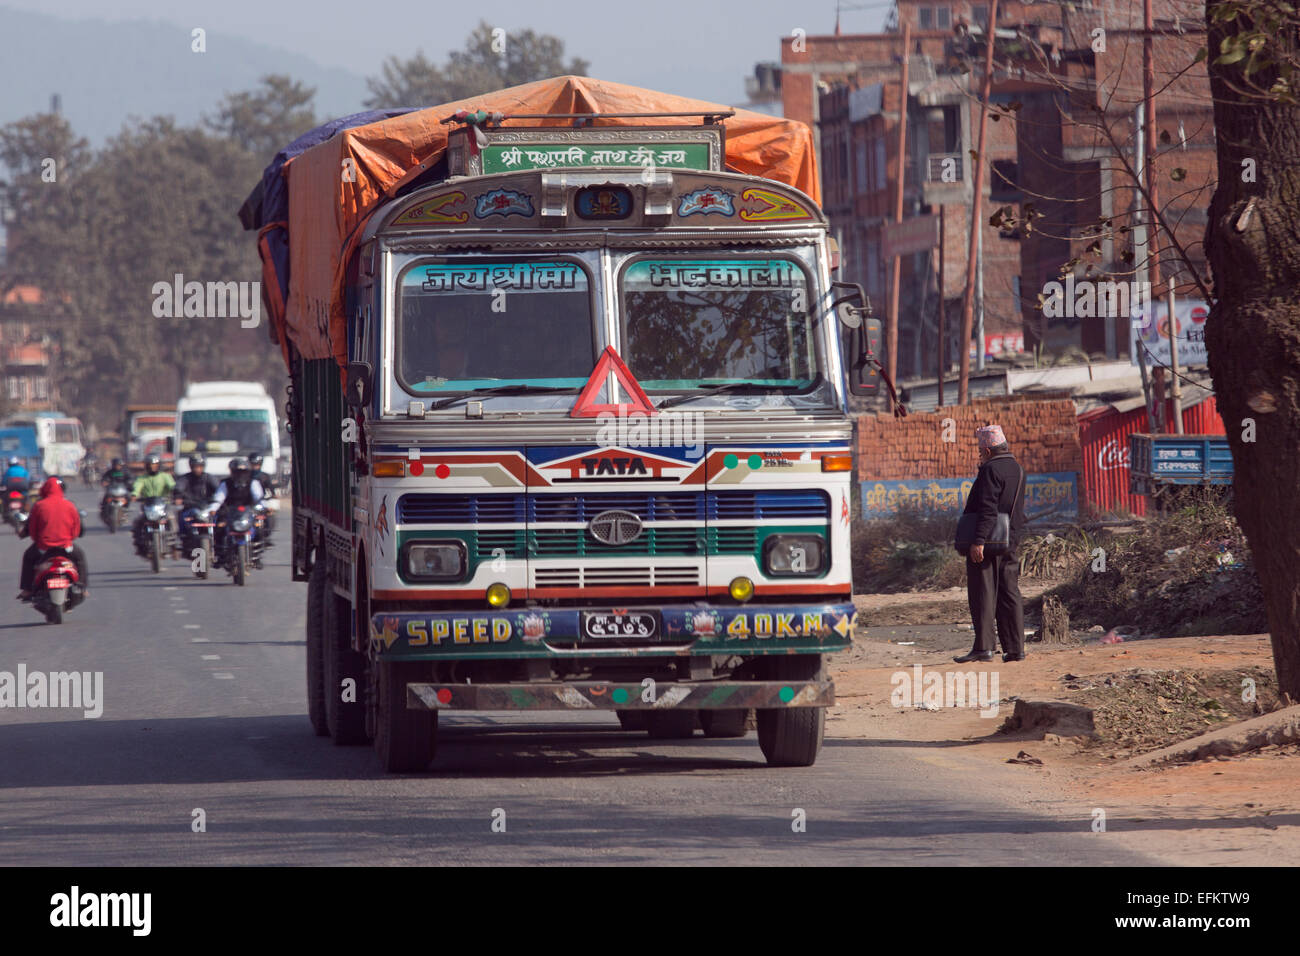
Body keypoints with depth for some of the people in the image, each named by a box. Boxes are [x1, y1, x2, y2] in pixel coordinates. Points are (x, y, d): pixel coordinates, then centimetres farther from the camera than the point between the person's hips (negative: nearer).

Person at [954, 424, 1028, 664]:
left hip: (986, 545, -8)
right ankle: (1015, 648, 9)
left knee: (983, 594, -7)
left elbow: (987, 509, -21)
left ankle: (984, 646, -10)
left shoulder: (991, 470, -12)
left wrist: (978, 541, -24)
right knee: (1009, 594, 9)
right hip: (1010, 544, 8)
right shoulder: (1017, 469, 14)